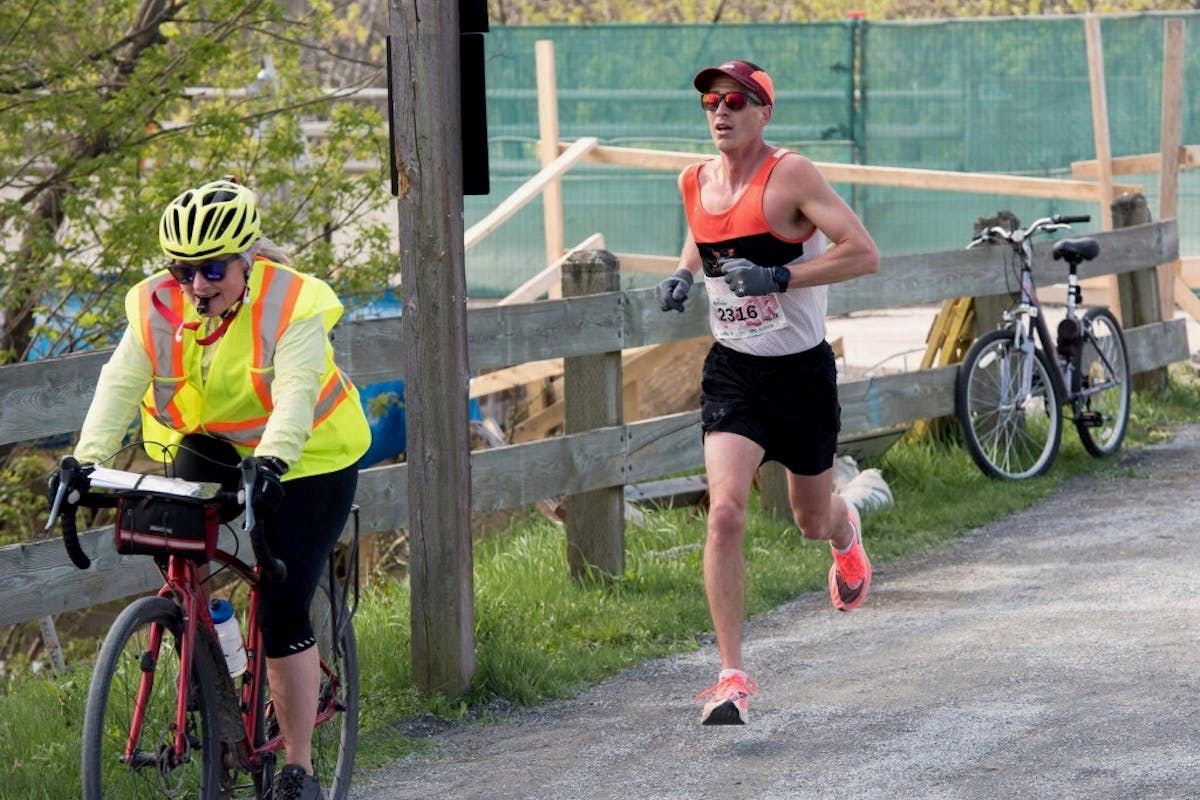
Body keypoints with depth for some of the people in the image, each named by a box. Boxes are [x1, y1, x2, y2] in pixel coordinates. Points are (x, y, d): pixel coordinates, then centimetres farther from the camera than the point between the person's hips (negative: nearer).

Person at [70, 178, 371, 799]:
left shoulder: (289, 304, -24)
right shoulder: (159, 307, -13)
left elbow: (295, 392, -37)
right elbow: (121, 382, -25)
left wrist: (272, 460, -55)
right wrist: (86, 460, -41)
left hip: (304, 459, -4)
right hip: (208, 445, 4)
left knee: (282, 611, -11)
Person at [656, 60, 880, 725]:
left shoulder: (790, 176, -15)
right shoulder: (695, 183, 2)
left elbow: (864, 253, -20)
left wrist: (779, 278, -27)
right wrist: (682, 276, 3)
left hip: (801, 372, -3)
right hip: (732, 372, 3)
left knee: (812, 521, 16)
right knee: (724, 513, -18)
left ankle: (846, 531, 57)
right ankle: (732, 676, -14)